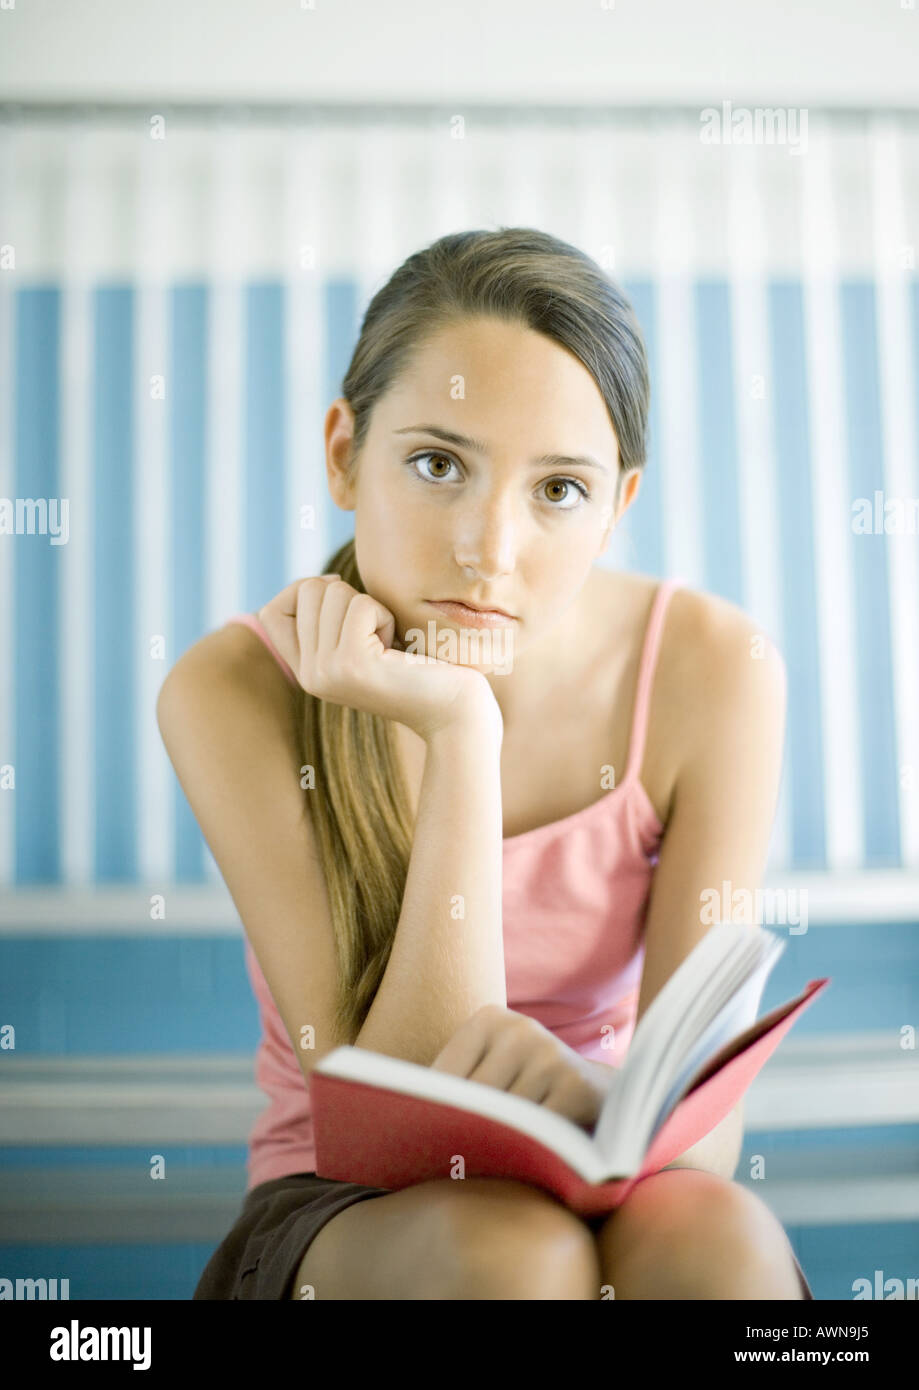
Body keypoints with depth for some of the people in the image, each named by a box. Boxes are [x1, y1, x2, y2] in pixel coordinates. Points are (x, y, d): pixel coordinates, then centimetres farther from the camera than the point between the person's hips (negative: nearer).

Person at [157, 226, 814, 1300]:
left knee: (719, 1241, -32)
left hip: (613, 1192, 2)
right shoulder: (234, 691, -17)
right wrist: (460, 733, -29)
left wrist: (590, 1089, -38)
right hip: (342, 1211, -1)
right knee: (511, 1250, -34)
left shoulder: (712, 672, -14)